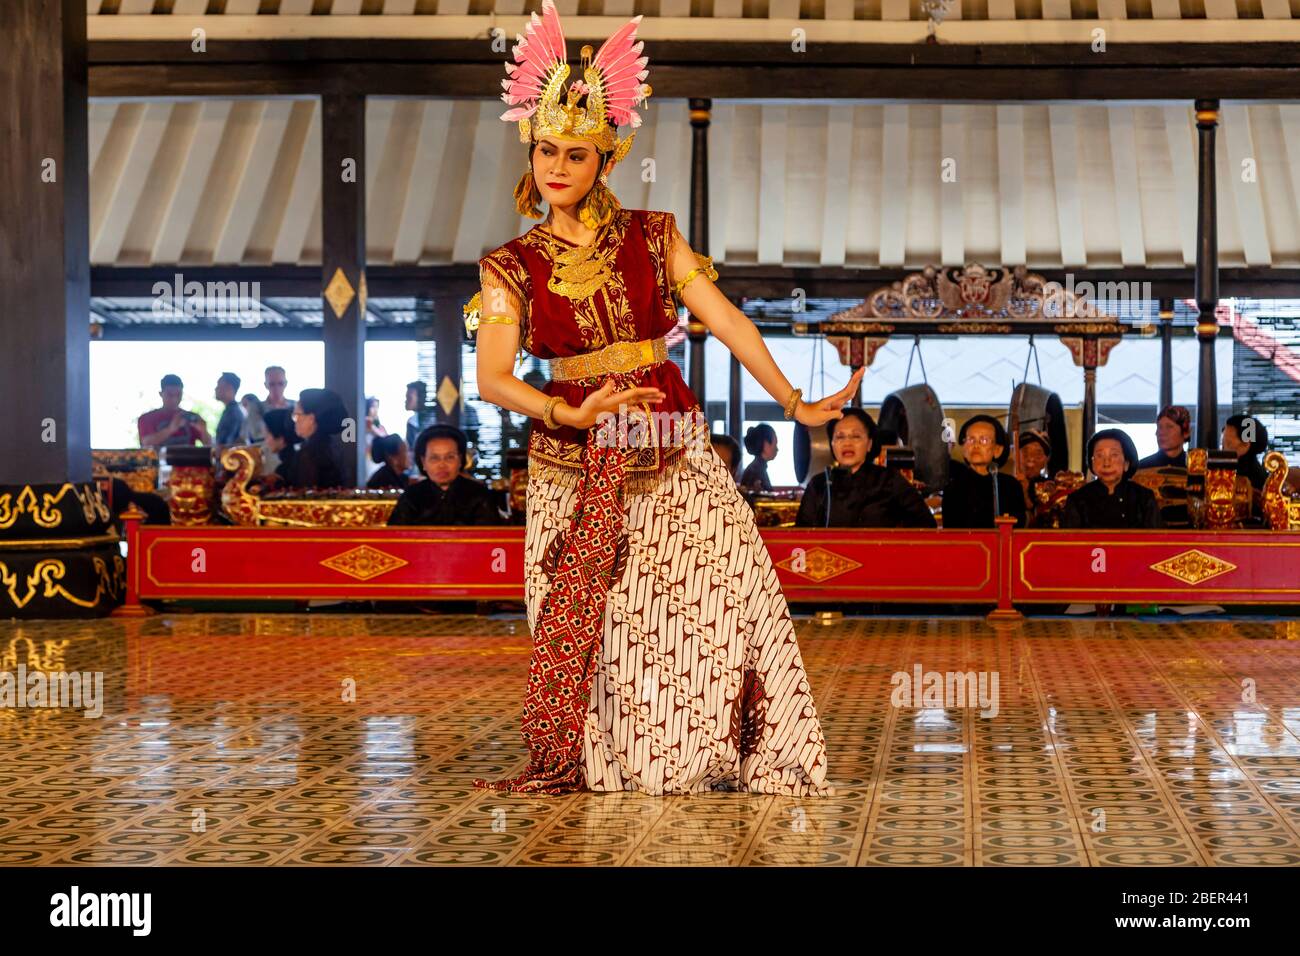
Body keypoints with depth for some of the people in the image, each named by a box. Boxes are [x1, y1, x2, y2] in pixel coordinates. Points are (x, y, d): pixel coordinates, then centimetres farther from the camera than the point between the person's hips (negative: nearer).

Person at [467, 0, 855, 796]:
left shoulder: (653, 237, 5)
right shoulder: (511, 268, 3)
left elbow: (725, 319, 0)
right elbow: (493, 379, -8)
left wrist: (796, 403, -5)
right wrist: (571, 414, -23)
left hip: (672, 447, 0)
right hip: (573, 465, 0)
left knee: (731, 589, -12)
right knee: (594, 631, -4)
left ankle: (756, 763, -4)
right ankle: (591, 772, 9)